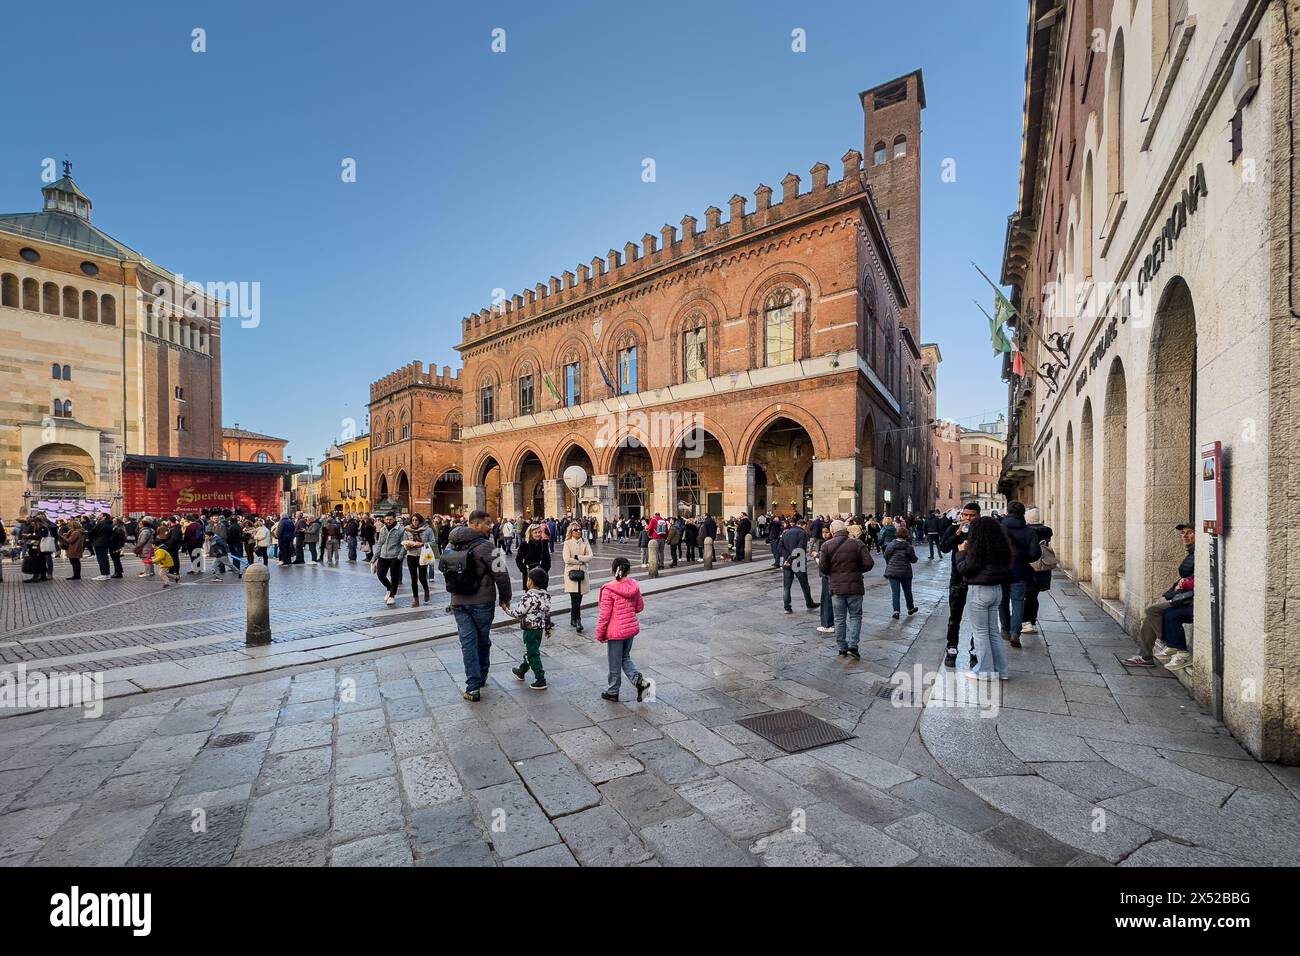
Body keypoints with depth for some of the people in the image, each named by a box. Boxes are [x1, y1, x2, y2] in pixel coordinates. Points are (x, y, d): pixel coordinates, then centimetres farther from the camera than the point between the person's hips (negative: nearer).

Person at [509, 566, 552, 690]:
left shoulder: (528, 597, -24)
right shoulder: (545, 596, 2)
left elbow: (519, 613, -19)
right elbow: (548, 613, 10)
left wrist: (512, 607, 1)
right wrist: (548, 628, 19)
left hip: (530, 629, -8)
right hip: (540, 628, 8)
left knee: (532, 654, 0)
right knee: (529, 651, 23)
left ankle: (541, 680, 2)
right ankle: (521, 671, 43)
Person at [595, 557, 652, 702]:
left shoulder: (609, 590, -19)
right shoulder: (634, 586, -3)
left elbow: (604, 615, -15)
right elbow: (640, 607, 10)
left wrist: (600, 634, -4)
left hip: (616, 631, -5)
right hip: (632, 628, 5)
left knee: (615, 663, 11)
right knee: (625, 657, 23)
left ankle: (612, 692, 27)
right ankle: (639, 681, 5)